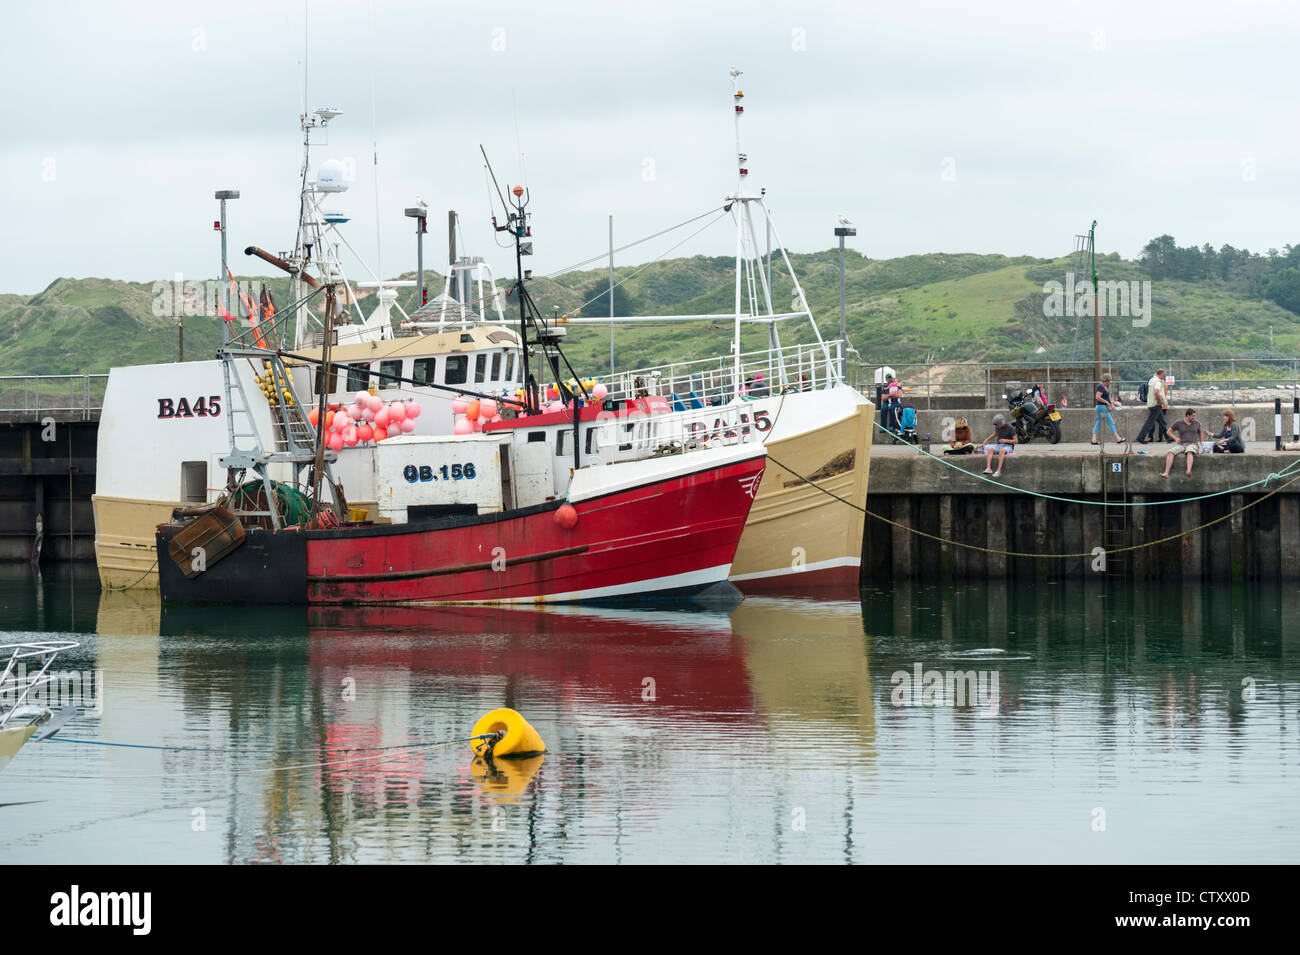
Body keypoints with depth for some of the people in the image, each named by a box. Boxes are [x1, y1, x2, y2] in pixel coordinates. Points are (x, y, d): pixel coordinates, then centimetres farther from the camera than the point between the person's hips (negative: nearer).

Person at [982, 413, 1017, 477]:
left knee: (1001, 450, -39)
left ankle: (999, 471, -47)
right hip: (998, 445, 5)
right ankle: (988, 468, -41)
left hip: (1008, 446, -5)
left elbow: (1016, 441, -7)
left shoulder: (1010, 428, -9)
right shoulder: (997, 427, 7)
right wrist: (986, 440, 14)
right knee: (990, 449, -28)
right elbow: (994, 434, 28)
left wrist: (1006, 440, -20)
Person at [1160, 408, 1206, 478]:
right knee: (1170, 452, -29)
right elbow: (1169, 431, 15)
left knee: (1190, 452, -39)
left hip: (1192, 445, -1)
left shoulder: (1196, 423, 14)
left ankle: (1188, 471, -62)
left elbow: (1200, 433, 30)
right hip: (1181, 445, 1)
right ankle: (1166, 473, -38)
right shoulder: (1178, 423, 7)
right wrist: (1175, 438, -4)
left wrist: (1201, 445, 26)